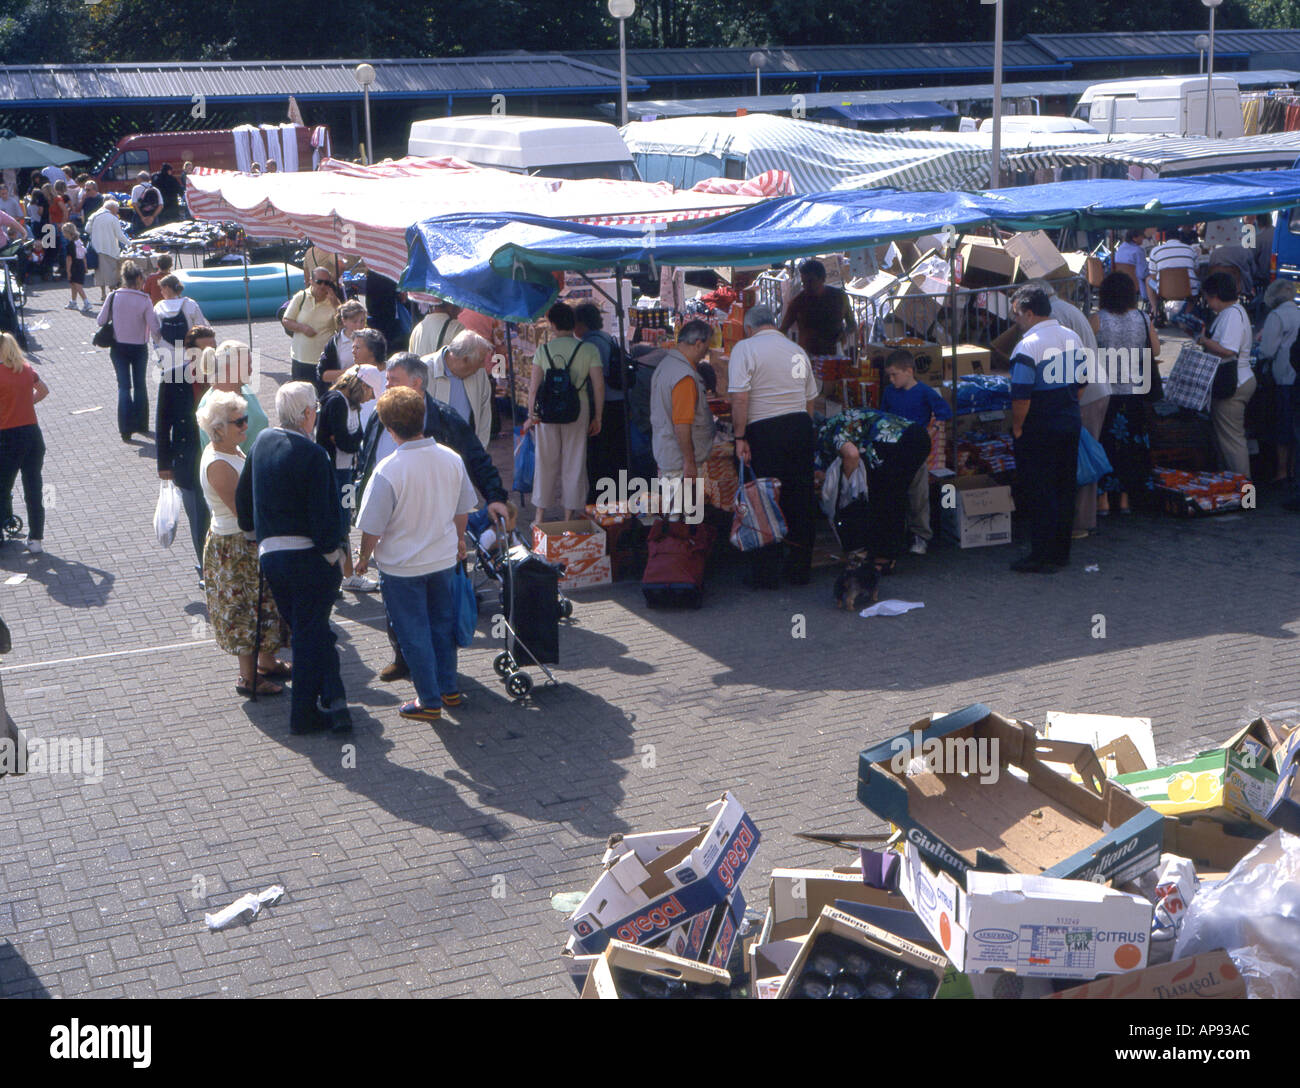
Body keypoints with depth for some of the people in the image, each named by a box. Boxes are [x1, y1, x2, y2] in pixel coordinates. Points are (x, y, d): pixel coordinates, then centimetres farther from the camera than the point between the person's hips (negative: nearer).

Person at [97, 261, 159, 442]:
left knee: (124, 386, 7)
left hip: (118, 347, 1)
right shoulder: (144, 300, -15)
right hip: (139, 347, -1)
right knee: (140, 385, 16)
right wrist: (156, 339, 6)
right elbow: (154, 327, -14)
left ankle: (126, 429, 0)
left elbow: (101, 321, -2)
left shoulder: (113, 297, -9)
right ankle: (141, 424, 24)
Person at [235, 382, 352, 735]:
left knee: (304, 630, 15)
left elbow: (243, 497, 16)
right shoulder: (312, 454, -16)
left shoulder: (262, 442, 6)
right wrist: (332, 553, -6)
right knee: (311, 632, 4)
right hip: (308, 556, -6)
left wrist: (255, 530, 29)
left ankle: (333, 700, 12)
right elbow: (324, 513, -18)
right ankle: (304, 713, 8)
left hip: (269, 556, 6)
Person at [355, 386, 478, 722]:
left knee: (414, 634, 9)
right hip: (445, 558, 5)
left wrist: (364, 557, 3)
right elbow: (463, 508, 8)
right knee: (443, 623, 22)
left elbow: (372, 526, -16)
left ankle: (430, 701, 18)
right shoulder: (452, 459, -8)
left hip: (402, 566, -5)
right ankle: (449, 688, 34)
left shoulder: (388, 470, -24)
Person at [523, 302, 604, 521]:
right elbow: (599, 386, -5)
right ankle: (569, 518, 11)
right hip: (577, 410, -1)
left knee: (546, 462, 11)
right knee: (574, 463, 7)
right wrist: (597, 418, 3)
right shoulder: (589, 350, -3)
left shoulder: (543, 350, -1)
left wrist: (531, 416, 6)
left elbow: (533, 387, -2)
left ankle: (540, 517, 17)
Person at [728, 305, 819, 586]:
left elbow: (740, 397, -13)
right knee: (800, 498, 11)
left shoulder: (745, 348, -4)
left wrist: (740, 437, -9)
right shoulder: (798, 350, 14)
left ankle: (767, 574, 5)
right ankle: (800, 570, 19)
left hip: (765, 431, -5)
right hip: (801, 426, 5)